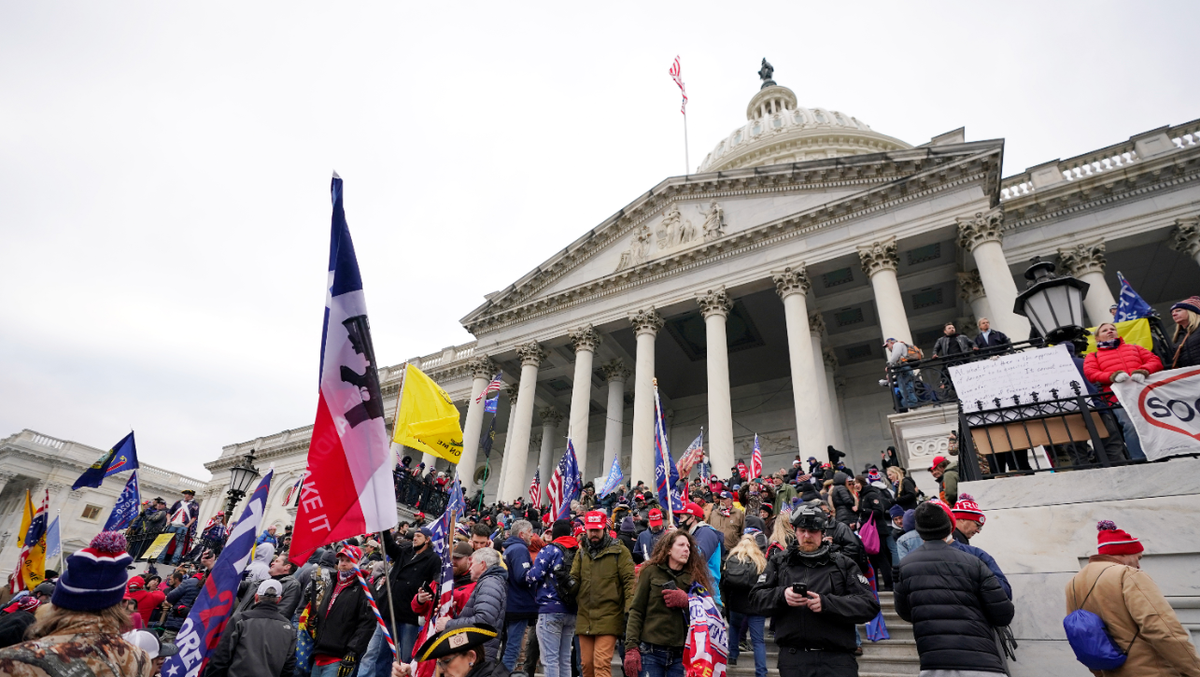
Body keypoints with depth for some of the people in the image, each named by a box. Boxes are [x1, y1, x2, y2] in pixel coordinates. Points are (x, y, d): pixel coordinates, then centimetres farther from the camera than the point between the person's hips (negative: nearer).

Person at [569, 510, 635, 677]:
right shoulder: (581, 553, 12)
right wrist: (569, 583, -14)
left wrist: (629, 609, -12)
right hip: (585, 618, 5)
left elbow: (629, 580, -5)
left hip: (608, 618, -5)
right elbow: (574, 579, 9)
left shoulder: (619, 551, -2)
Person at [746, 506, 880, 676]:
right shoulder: (778, 563, 11)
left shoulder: (844, 565, 8)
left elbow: (870, 605, -4)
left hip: (837, 658, -1)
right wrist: (781, 595, -16)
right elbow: (754, 600, 4)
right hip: (792, 657, 1)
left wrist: (827, 603, -18)